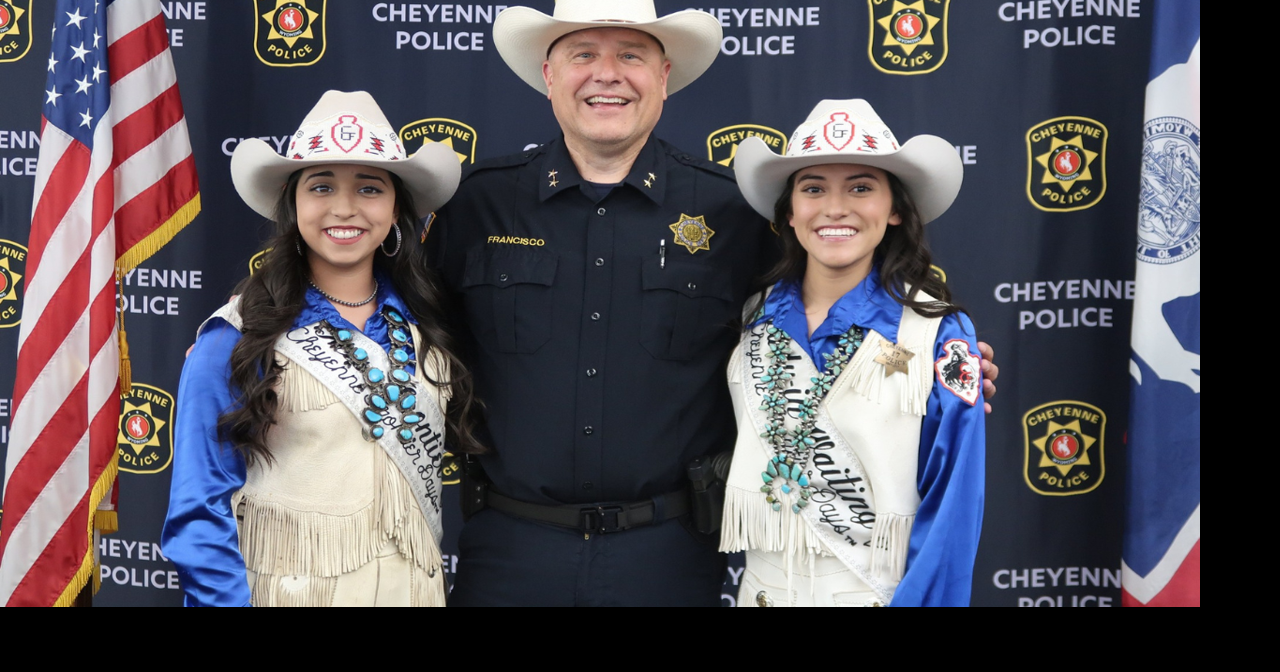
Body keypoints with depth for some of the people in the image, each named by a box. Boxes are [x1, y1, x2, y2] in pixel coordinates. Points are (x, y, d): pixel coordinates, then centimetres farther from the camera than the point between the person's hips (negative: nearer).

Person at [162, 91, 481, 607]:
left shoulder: (428, 328, 1)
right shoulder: (235, 340, -10)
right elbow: (202, 510, -9)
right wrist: (224, 598, -16)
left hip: (414, 589, 4)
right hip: (291, 590, -3)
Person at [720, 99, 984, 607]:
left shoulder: (939, 336, -12)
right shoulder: (751, 322, -2)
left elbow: (950, 509, -12)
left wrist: (918, 599, -16)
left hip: (878, 593, -3)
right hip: (762, 589, 3)